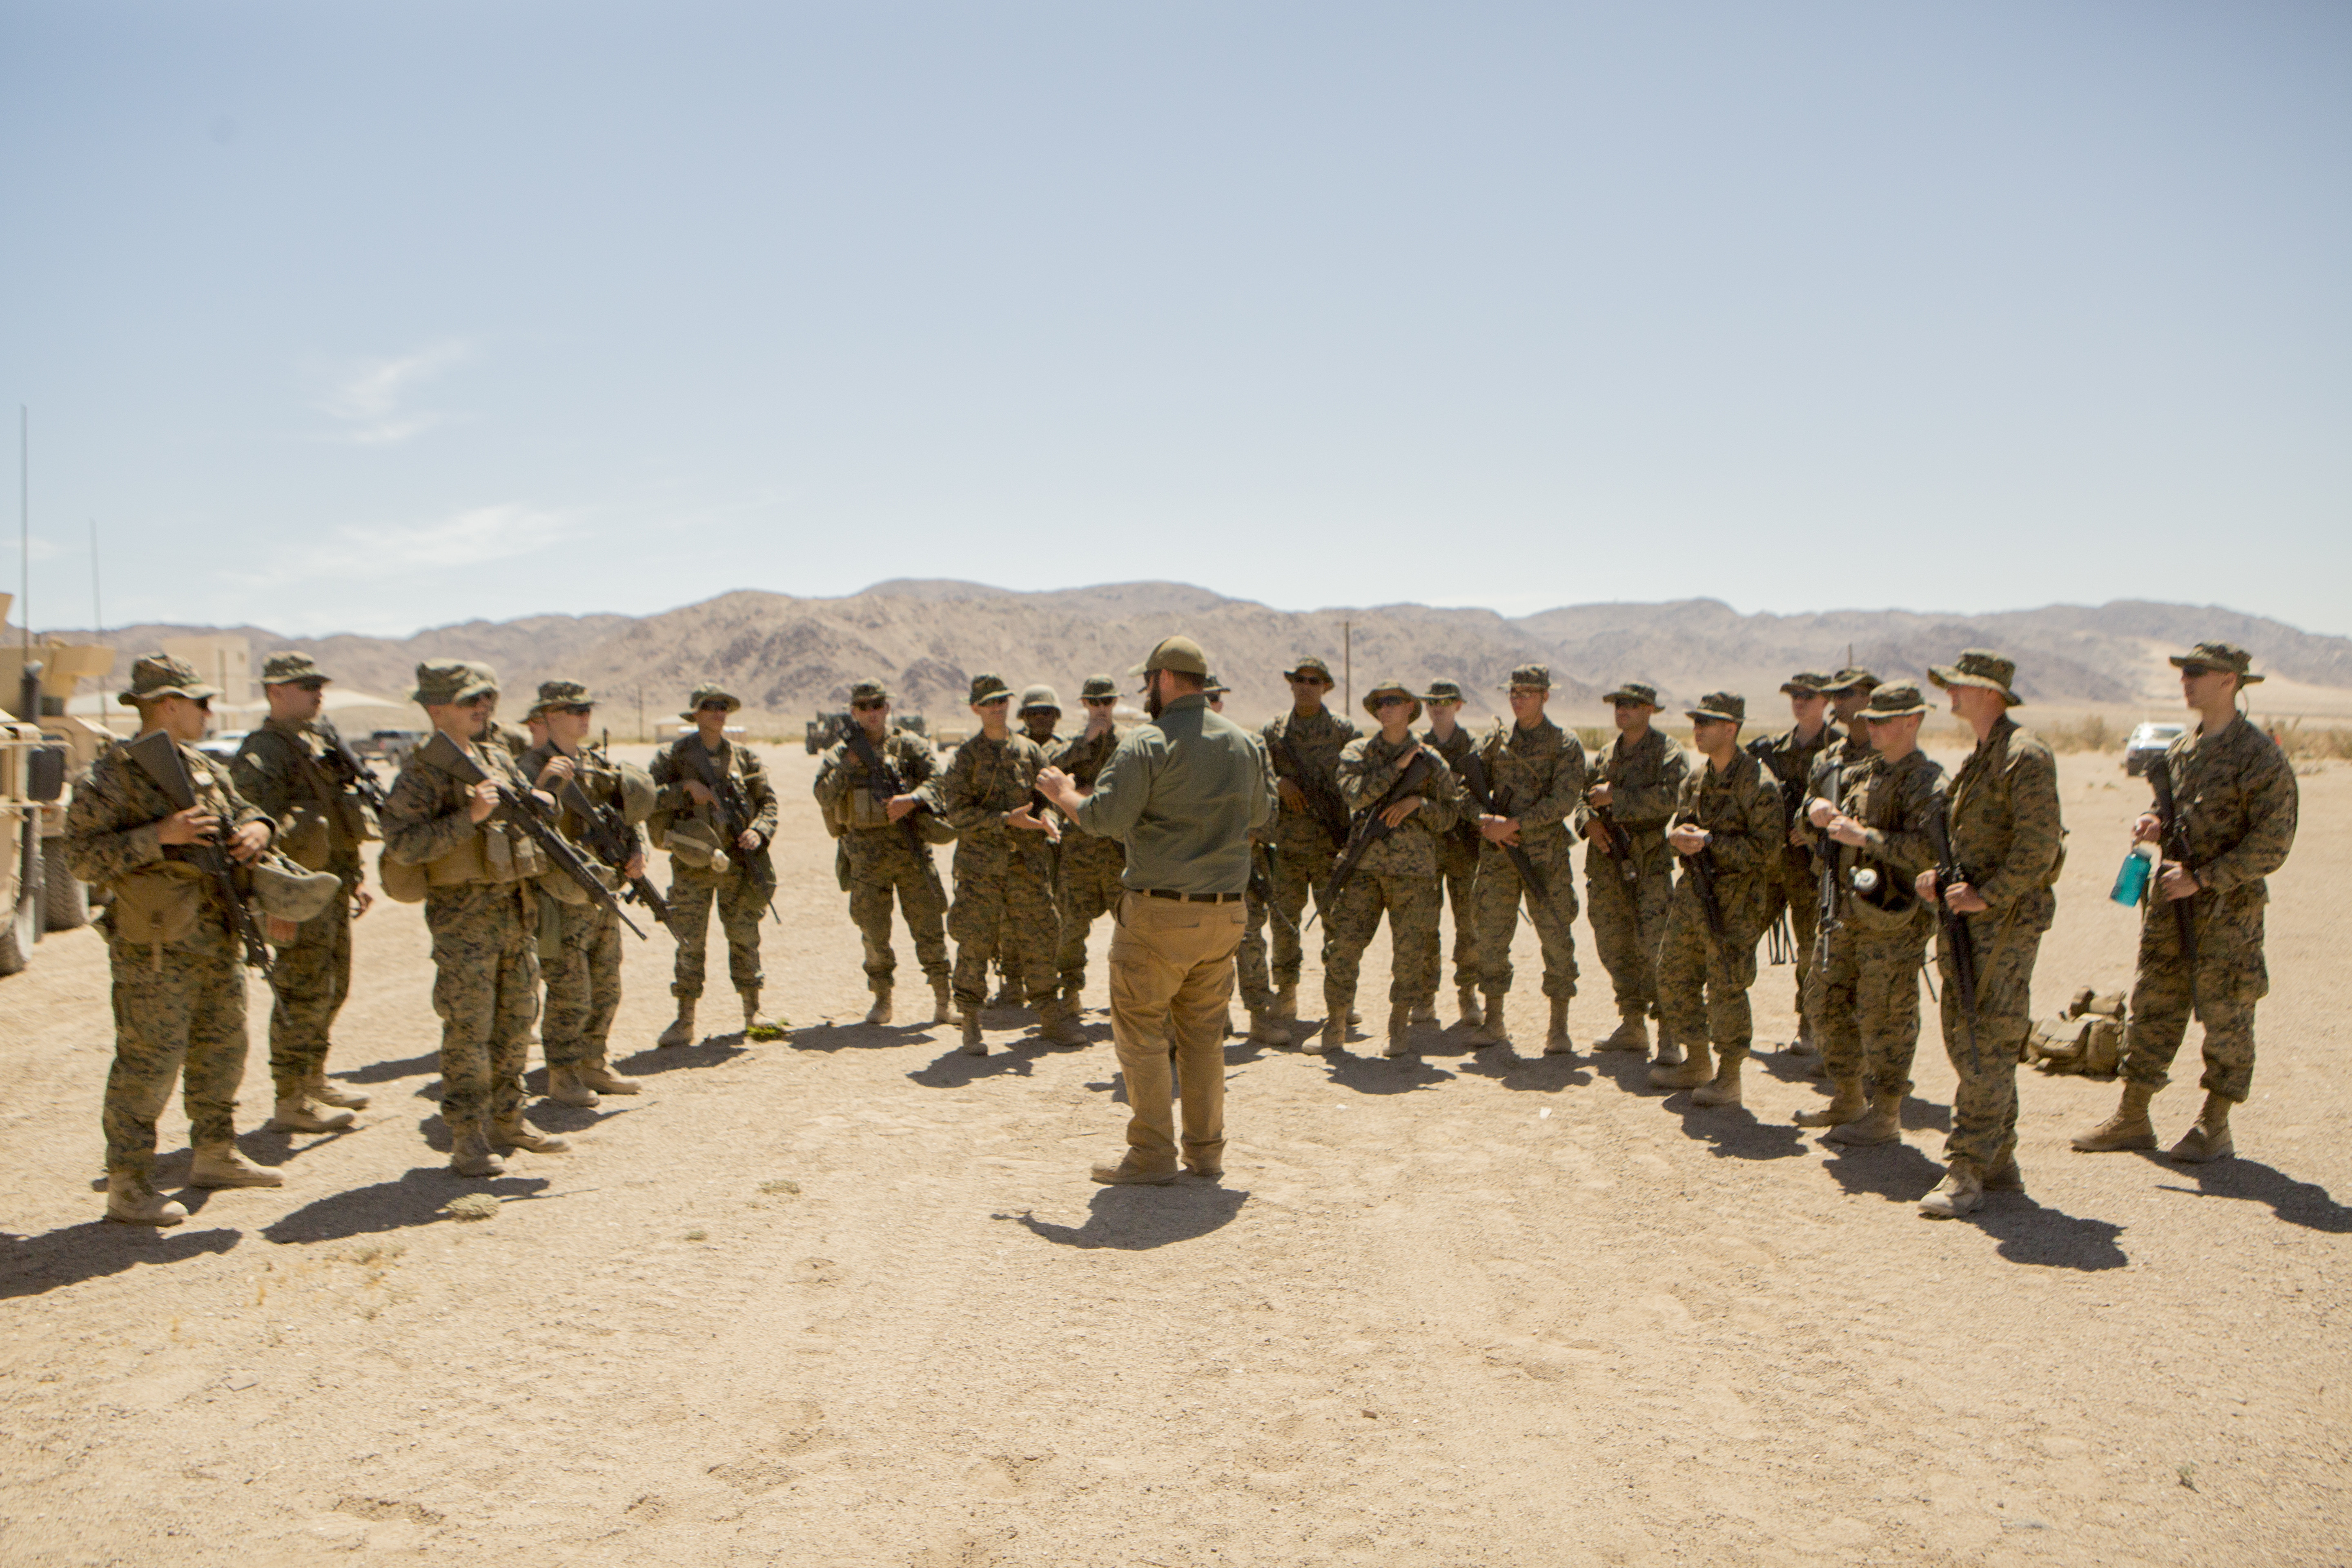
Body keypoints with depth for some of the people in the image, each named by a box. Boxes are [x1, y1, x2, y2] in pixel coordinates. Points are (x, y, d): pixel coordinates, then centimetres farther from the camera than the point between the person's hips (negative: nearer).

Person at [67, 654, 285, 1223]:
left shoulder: (201, 767, 12)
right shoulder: (111, 777, -12)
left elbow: (245, 809, 20)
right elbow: (82, 857, -17)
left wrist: (257, 829, -4)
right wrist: (159, 836, -27)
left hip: (218, 942, 8)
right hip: (154, 948, -8)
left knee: (222, 1048, 16)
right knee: (148, 1060, -4)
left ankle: (215, 1155, 31)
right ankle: (128, 1185, 5)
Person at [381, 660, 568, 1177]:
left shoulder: (499, 757, 13)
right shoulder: (422, 770, -9)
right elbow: (403, 845, -18)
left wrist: (542, 800, -1)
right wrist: (470, 816, -24)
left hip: (518, 908, 7)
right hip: (464, 912, -7)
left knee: (517, 1019, 12)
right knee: (469, 1027, -3)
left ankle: (507, 1122, 24)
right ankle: (467, 1138, 5)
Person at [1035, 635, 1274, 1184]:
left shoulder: (1149, 744, -12)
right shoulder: (1245, 742, 8)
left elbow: (1103, 817, -17)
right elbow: (1261, 813, 18)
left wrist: (1061, 791, 2)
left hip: (1160, 912, -6)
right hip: (1225, 912, 6)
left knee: (1142, 1033, 4)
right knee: (1204, 1034, 15)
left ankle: (1152, 1155, 6)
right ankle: (1206, 1151, 19)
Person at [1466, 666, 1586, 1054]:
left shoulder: (1566, 745, -1)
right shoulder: (1495, 739, 10)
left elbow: (1563, 800, -11)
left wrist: (1513, 824, -18)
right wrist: (1485, 821, -11)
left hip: (1547, 857, -3)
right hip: (1497, 852, 3)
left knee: (1557, 940, -2)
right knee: (1491, 937, 5)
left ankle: (1559, 1029, 7)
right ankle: (1493, 1021, 17)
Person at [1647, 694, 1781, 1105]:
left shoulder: (1758, 784, -14)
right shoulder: (1697, 780, 10)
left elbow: (1766, 850, -18)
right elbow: (1676, 822, 18)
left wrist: (1708, 841, -21)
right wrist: (1678, 836, -7)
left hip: (1734, 901, -8)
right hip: (1692, 892, 8)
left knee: (1726, 988, -3)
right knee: (1674, 977, 12)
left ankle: (1729, 1078, 11)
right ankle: (1698, 1063, 28)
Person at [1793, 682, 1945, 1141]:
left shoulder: (1929, 784, -12)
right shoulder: (1863, 772, 12)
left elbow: (1927, 851, -24)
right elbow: (1825, 788, 23)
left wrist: (1864, 836, -24)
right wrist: (1816, 809, 0)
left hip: (1892, 920, -8)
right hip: (1843, 913, 8)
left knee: (1884, 1018, -1)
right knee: (1828, 1005, 15)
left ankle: (1886, 1116, 12)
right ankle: (1847, 1099, 30)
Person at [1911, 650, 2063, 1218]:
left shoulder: (2026, 755, -14)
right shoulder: (1981, 757, 17)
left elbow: (2040, 846, -20)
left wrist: (1986, 895, -19)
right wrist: (1943, 876, 9)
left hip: (2006, 918, -10)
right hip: (1968, 915, 10)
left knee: (1987, 1049, -8)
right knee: (1965, 1040, 12)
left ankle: (1967, 1172, -5)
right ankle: (1999, 1162, 22)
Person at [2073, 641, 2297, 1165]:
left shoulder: (2260, 756, -12)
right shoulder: (2181, 750, 10)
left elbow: (2272, 845, -15)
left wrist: (2201, 879, -17)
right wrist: (2155, 827, 1)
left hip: (2228, 906, -7)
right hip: (2171, 900, 7)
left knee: (2224, 1015, 3)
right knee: (2152, 1005, 9)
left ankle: (2214, 1129, 14)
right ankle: (2133, 1118, 16)